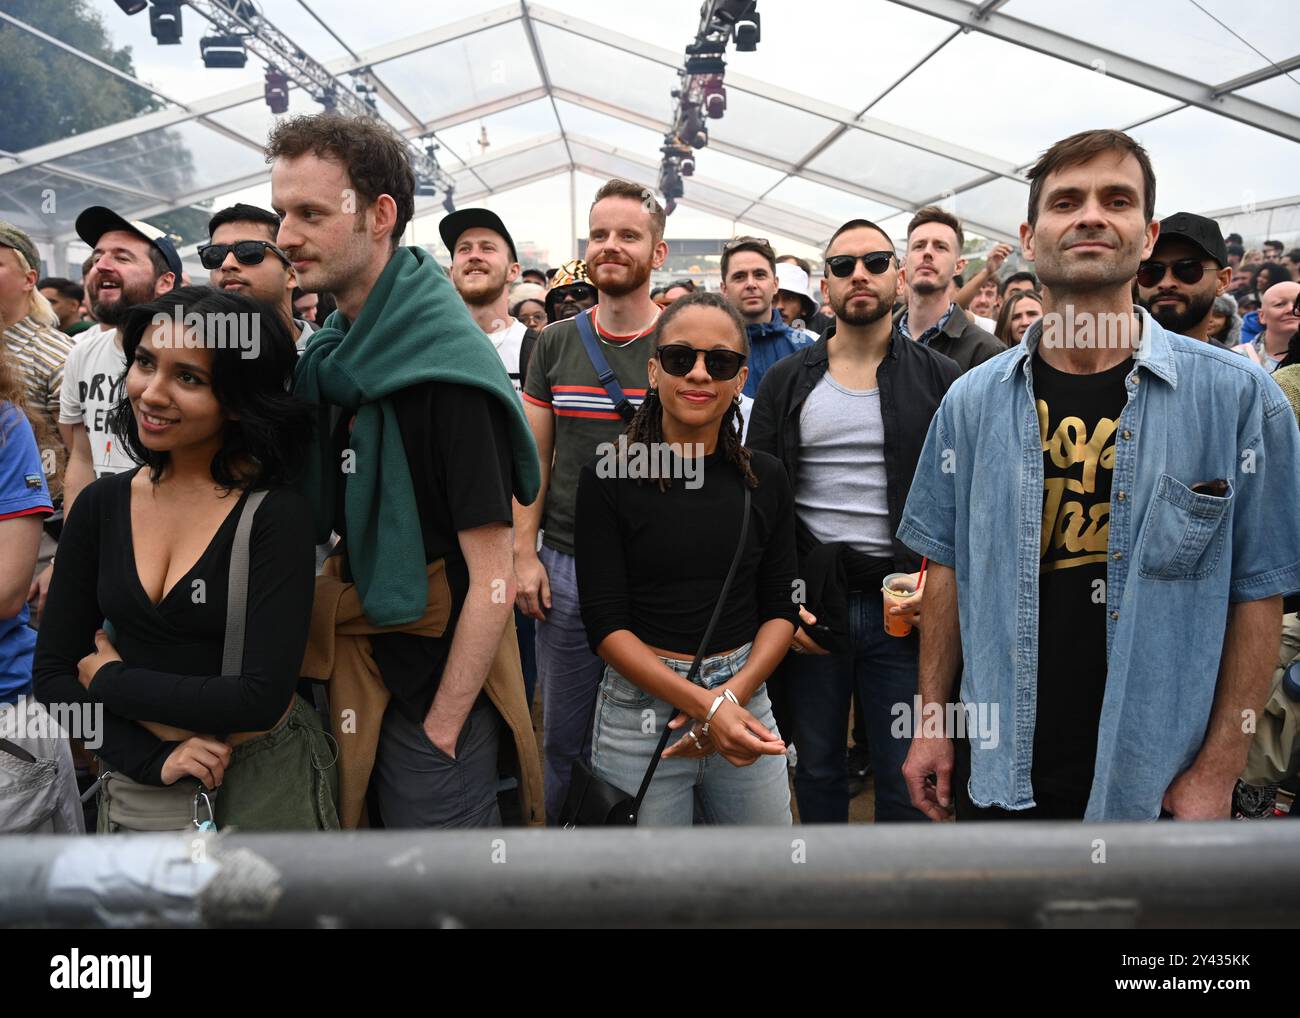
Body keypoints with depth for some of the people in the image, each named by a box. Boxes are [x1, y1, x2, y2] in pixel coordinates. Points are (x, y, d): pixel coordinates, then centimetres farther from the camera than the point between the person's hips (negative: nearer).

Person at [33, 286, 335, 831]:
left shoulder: (277, 515, -17)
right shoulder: (100, 504, -2)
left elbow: (263, 697, -23)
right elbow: (53, 674, -2)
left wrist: (108, 679, -12)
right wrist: (153, 757, -16)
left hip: (261, 785, -3)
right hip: (133, 790, 4)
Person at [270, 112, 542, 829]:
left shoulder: (444, 367, -20)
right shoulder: (334, 350, 4)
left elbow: (492, 579, -20)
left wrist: (442, 726, -17)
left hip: (434, 668, -7)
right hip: (359, 650, 8)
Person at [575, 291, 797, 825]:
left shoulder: (765, 477, 3)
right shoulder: (609, 477, -7)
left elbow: (781, 608, 4)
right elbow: (605, 621, -10)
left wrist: (734, 694, -12)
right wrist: (704, 705, -19)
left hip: (744, 699, 3)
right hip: (641, 707, -3)